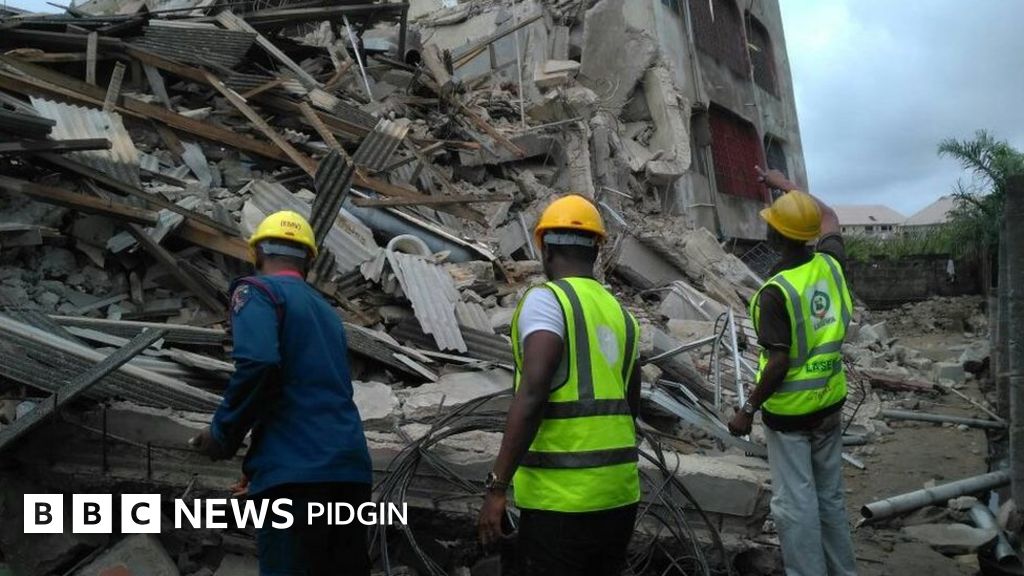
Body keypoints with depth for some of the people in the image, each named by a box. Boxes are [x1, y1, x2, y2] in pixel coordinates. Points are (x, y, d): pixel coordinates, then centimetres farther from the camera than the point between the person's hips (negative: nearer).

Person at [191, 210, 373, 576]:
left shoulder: (256, 291, 2)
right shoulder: (326, 311, 23)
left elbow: (258, 365, -17)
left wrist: (224, 434, -3)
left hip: (295, 470, -7)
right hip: (351, 468, 7)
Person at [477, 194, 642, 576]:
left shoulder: (546, 299, -10)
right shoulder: (621, 314, 12)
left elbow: (532, 394, -21)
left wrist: (497, 486, -19)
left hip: (561, 497, -7)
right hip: (621, 493, 7)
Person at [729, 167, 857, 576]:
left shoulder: (776, 291, -22)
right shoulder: (830, 264, -3)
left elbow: (779, 362, -22)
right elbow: (829, 217, 18)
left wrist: (748, 410, -13)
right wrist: (785, 184, 25)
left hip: (789, 411, -7)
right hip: (830, 404, 7)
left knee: (795, 504, 4)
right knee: (830, 496, 19)